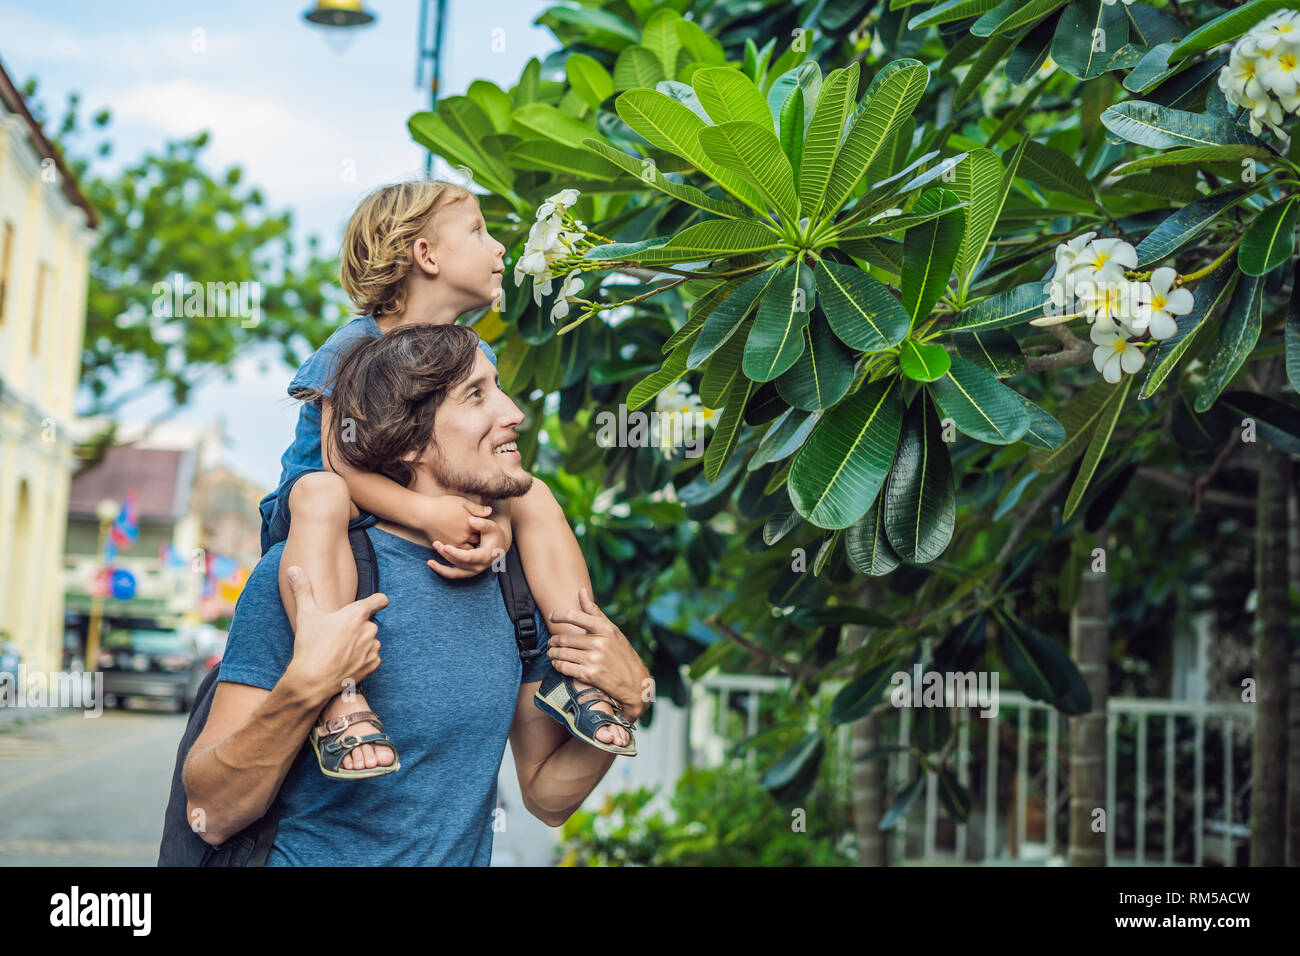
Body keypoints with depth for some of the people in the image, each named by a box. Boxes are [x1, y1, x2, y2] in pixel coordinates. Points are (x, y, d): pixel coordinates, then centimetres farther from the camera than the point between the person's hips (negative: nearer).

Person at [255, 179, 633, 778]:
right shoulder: (354, 347, -16)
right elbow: (341, 461, -26)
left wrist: (493, 527, -31)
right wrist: (427, 512, -41)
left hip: (434, 522, 6)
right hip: (345, 520, -6)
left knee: (533, 495, -9)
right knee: (320, 494, -39)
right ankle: (339, 694, -51)